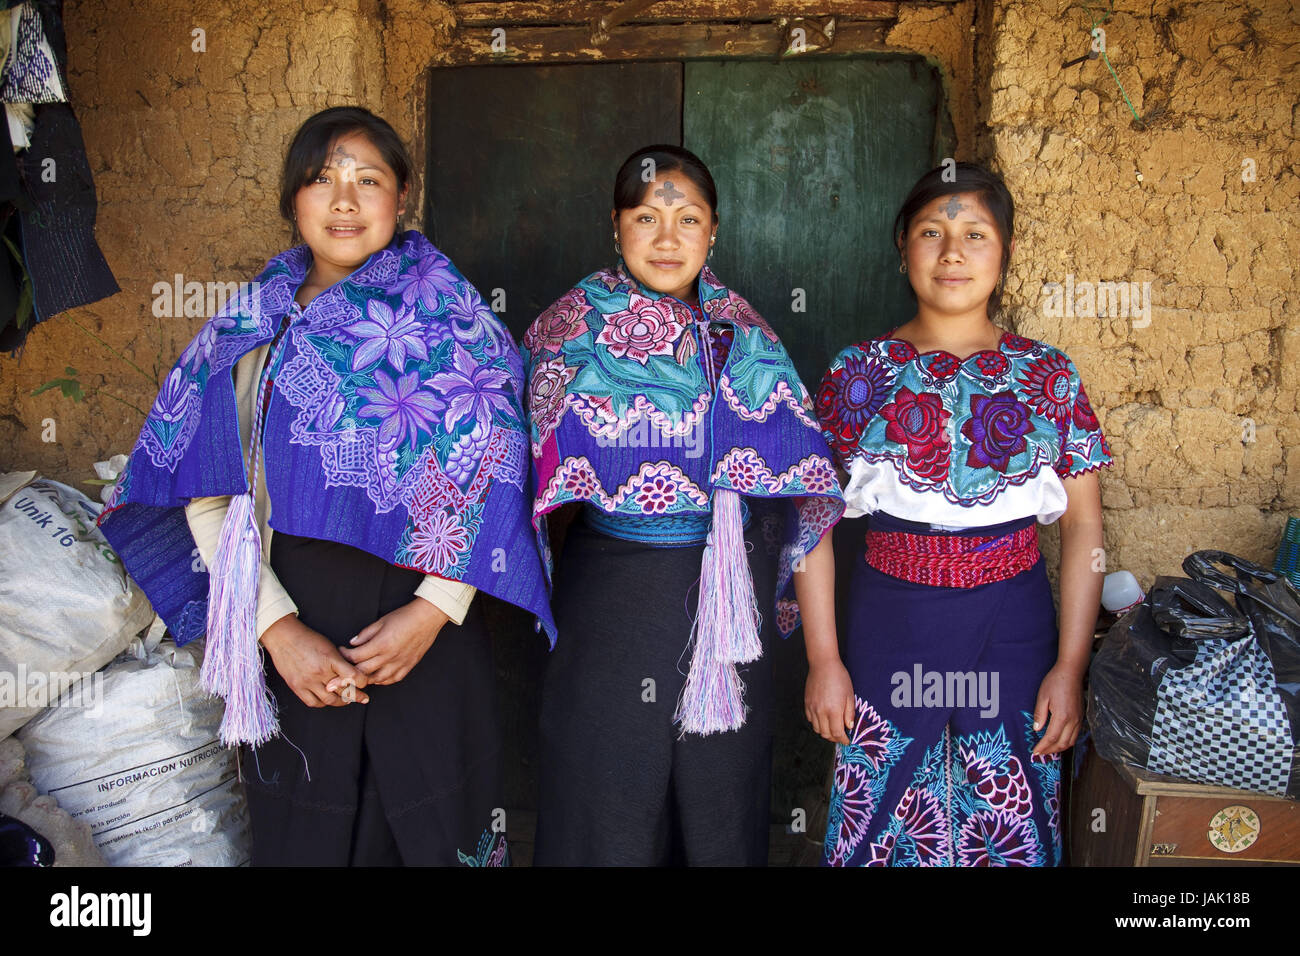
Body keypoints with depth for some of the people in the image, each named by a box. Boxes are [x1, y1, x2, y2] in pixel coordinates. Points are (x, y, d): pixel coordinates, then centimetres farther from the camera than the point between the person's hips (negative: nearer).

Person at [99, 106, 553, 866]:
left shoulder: (446, 312, 0)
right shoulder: (251, 326, 5)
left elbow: (490, 471, -5)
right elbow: (207, 495, -1)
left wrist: (435, 607, -15)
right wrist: (276, 627, -12)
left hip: (422, 629, -2)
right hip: (292, 624, 2)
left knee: (427, 825, 9)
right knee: (303, 830, 14)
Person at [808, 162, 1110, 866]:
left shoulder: (1049, 375, 1)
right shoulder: (858, 373, -1)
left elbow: (1083, 526, 3)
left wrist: (1070, 667, -3)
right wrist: (823, 658, -4)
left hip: (1013, 626, 1)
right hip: (888, 622, 0)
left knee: (1011, 831, 11)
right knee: (882, 822, 10)